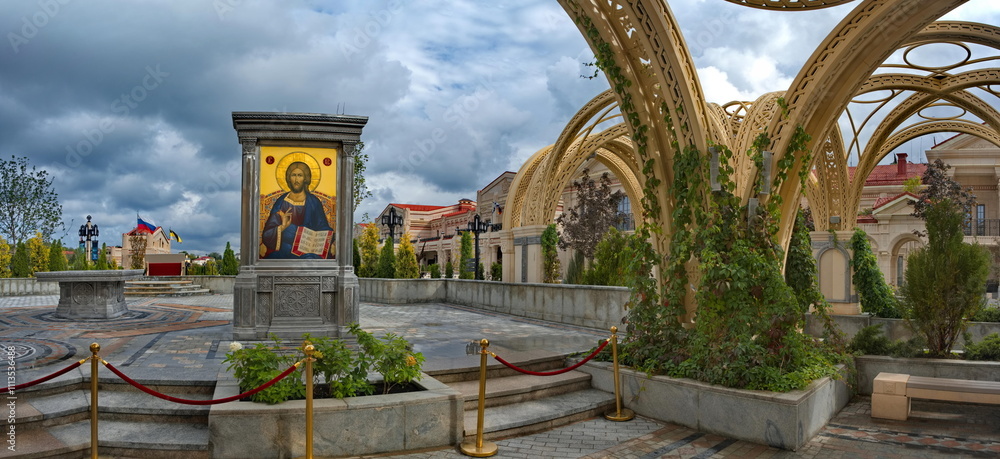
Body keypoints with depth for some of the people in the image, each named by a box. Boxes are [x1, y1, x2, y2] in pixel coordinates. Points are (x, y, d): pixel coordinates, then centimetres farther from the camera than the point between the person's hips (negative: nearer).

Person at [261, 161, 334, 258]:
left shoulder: (313, 203, 3)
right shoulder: (281, 202, 6)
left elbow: (324, 231, 2)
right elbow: (267, 235, 2)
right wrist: (282, 227, -18)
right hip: (283, 251, 1)